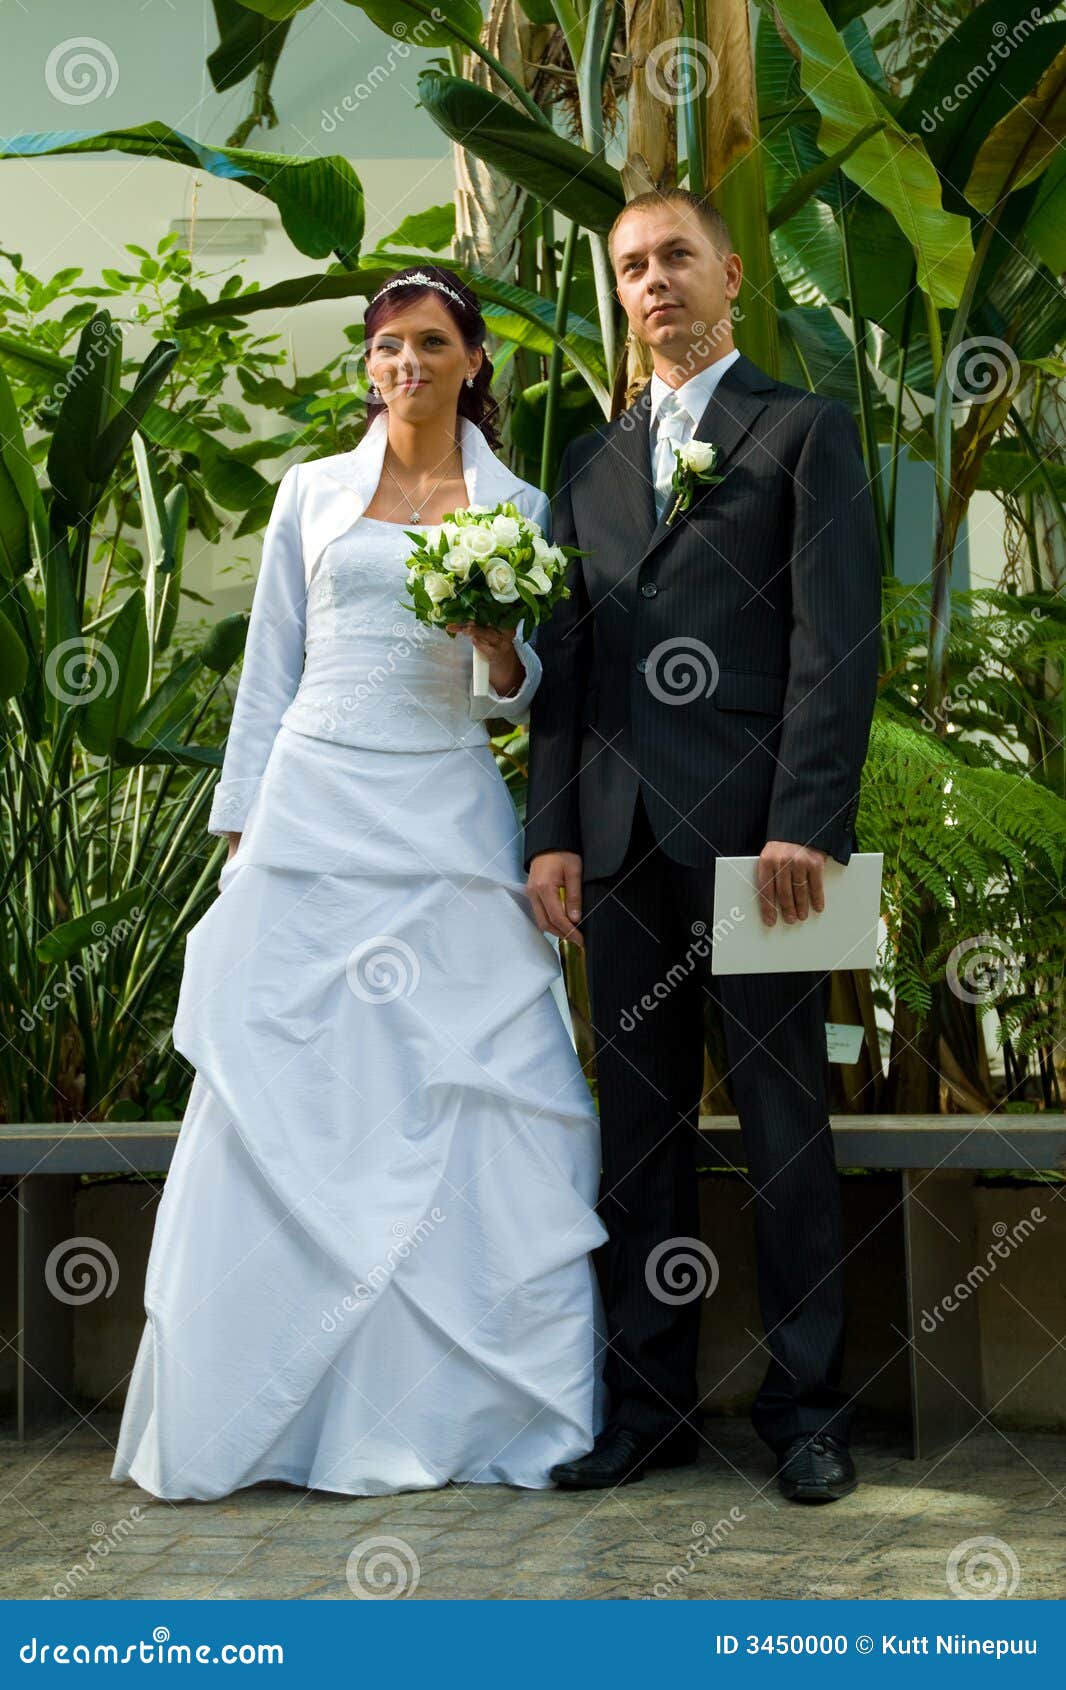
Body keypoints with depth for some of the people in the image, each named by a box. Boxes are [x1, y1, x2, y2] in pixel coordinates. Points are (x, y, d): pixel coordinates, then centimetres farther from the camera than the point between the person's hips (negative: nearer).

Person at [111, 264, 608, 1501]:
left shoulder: (517, 508, 11)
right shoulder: (312, 492, 12)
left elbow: (521, 698, 10)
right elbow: (268, 672, 11)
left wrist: (497, 641, -11)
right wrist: (240, 831, 5)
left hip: (449, 829, 0)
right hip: (314, 814, 0)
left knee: (472, 1104, -4)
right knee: (280, 1108, -2)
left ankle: (471, 1409, 7)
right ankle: (241, 1414, 7)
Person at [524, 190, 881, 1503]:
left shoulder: (806, 431, 6)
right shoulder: (591, 461, 20)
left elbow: (836, 642, -4)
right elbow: (563, 658, 15)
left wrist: (805, 822, -14)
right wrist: (552, 832, 5)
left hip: (754, 828, -4)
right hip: (623, 841, 5)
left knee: (785, 1122, 1)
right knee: (638, 1125, 7)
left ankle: (805, 1408, 11)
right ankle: (647, 1405, 16)